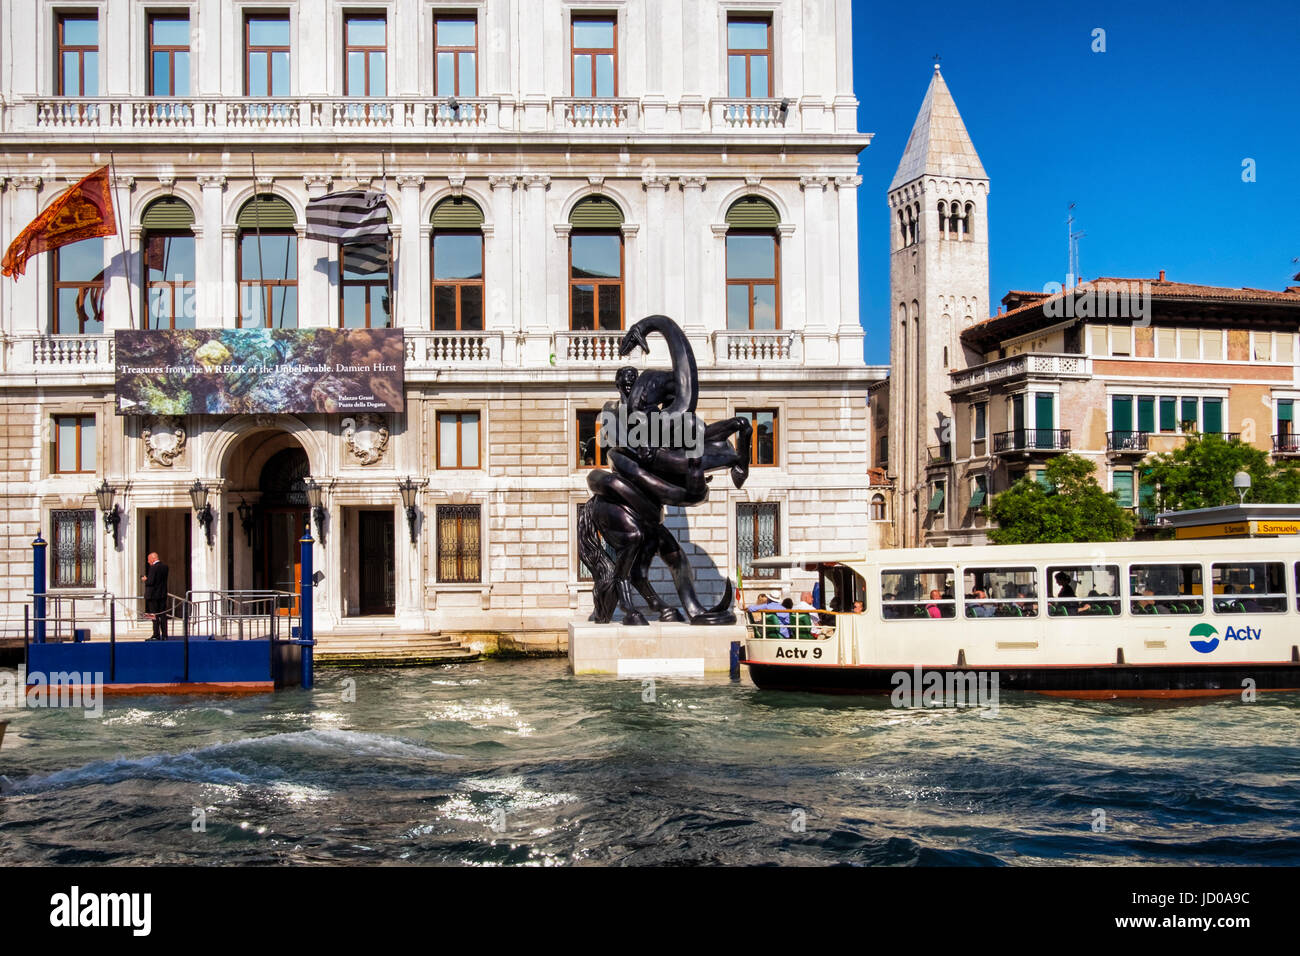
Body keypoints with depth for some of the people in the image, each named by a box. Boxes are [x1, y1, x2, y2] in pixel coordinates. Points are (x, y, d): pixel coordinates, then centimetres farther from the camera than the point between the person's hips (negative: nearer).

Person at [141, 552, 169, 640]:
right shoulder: (165, 567, 8)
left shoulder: (153, 567, -15)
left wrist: (145, 579, 1)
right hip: (163, 595, 7)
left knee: (155, 616, -2)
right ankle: (164, 635, 8)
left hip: (153, 595, -7)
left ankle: (156, 635, -2)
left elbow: (151, 582, -20)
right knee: (163, 615, 8)